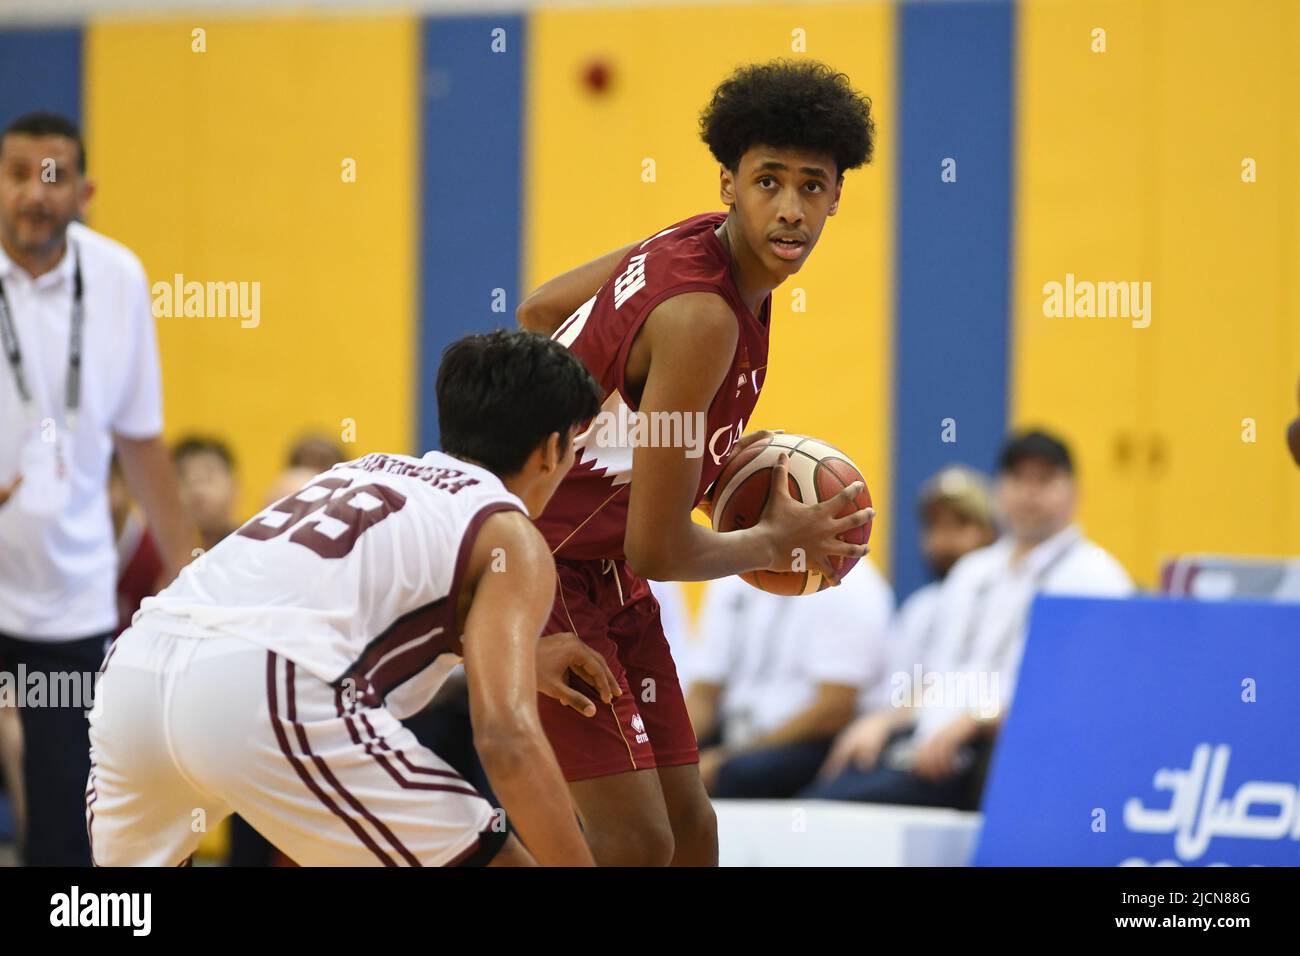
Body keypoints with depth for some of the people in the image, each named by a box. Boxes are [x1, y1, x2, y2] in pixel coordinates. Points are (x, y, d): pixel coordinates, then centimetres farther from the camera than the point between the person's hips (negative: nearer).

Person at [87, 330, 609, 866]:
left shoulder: (371, 470, 33)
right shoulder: (511, 539, 12)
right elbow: (507, 737, -3)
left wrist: (516, 658, 61)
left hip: (136, 665, 7)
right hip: (273, 696, -7)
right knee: (498, 860, 5)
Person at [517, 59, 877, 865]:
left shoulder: (695, 242, 0)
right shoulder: (702, 316, -28)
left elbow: (540, 313, 18)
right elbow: (658, 549, -25)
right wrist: (777, 543, -5)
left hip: (601, 572, 10)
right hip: (537, 567, -10)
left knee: (690, 828, 8)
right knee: (634, 839, -17)